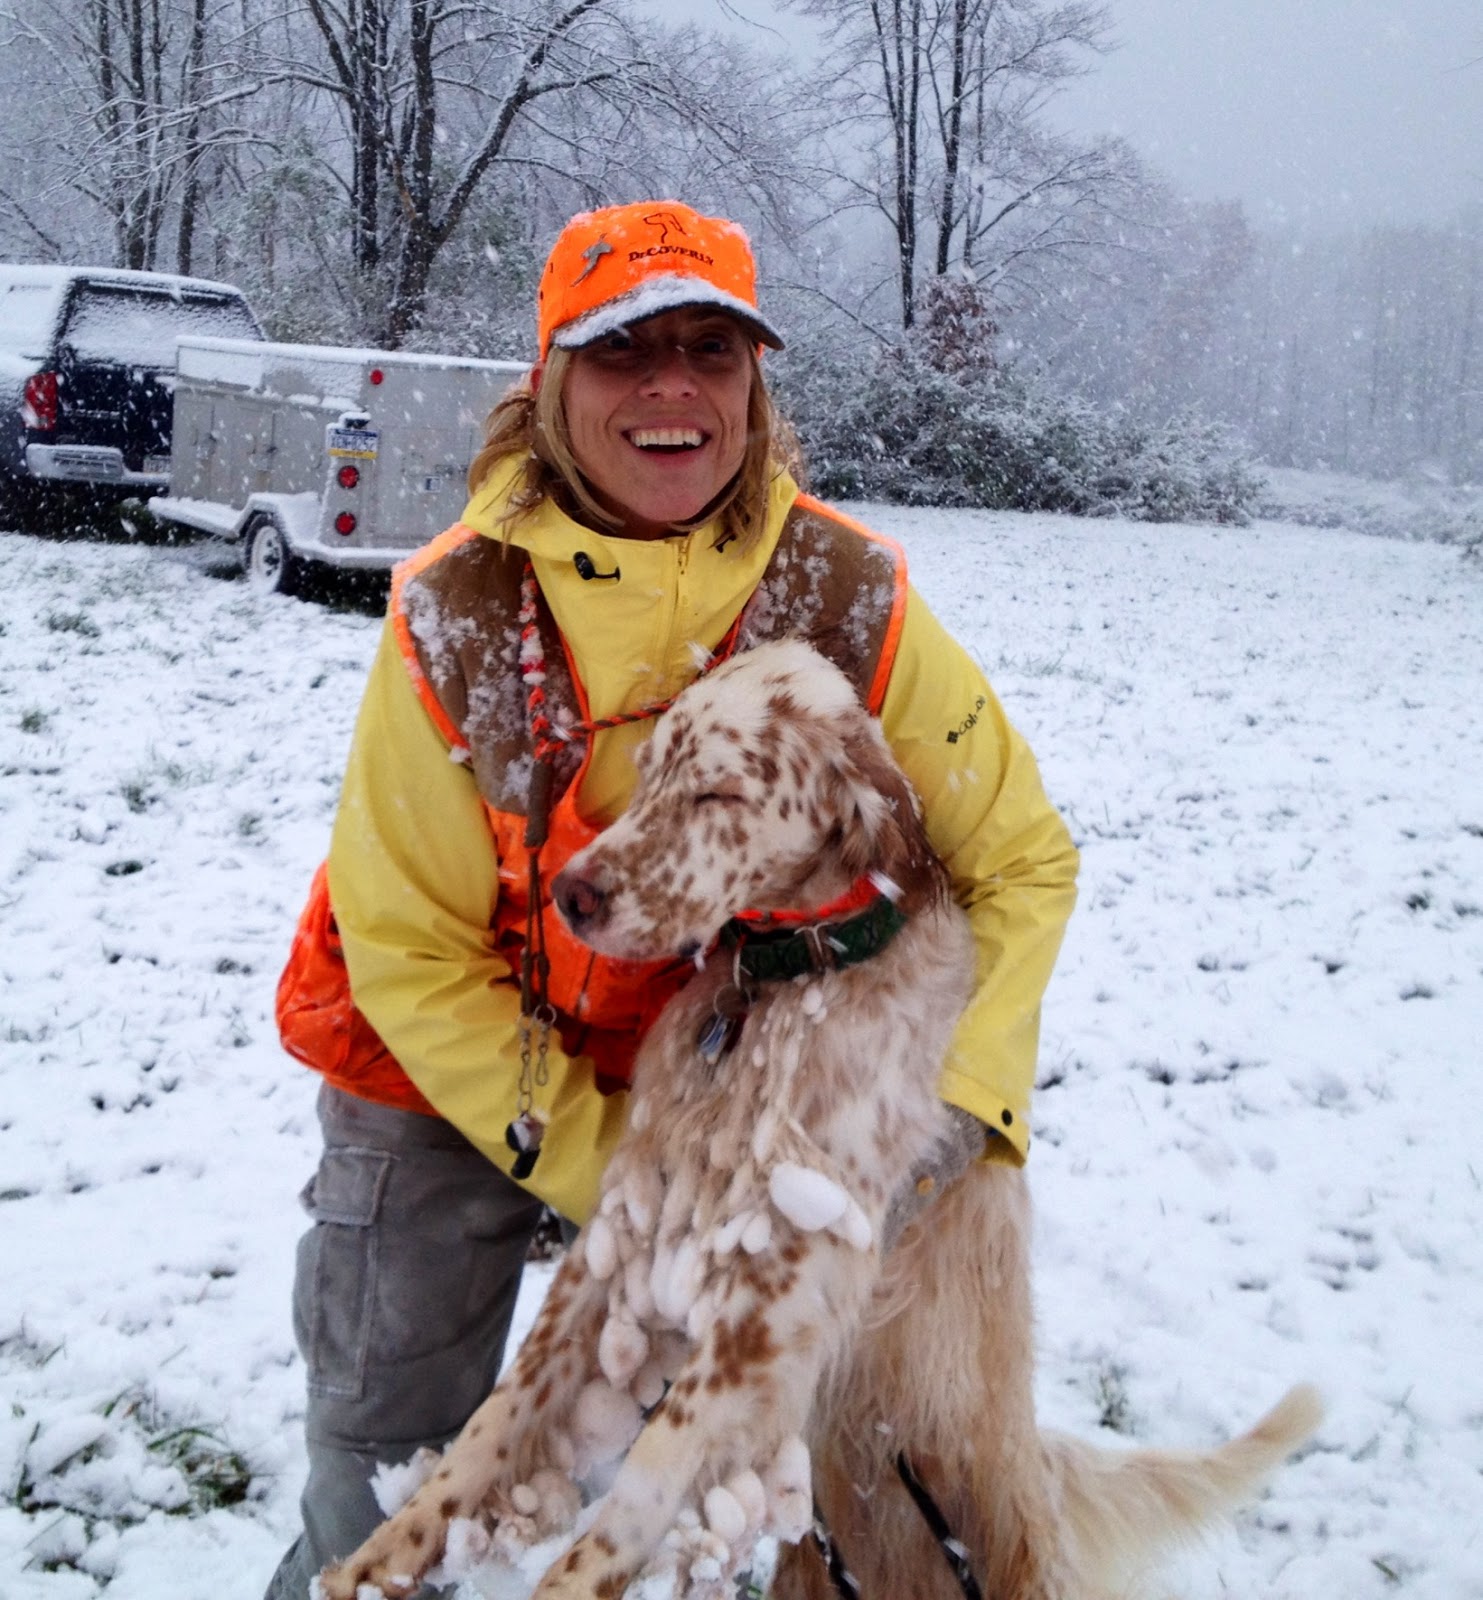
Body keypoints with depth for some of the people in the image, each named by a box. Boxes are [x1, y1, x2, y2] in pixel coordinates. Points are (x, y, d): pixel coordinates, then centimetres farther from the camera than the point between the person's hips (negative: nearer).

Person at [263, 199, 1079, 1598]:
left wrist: (964, 1103, -23)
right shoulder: (455, 614, -24)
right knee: (391, 1430, 10)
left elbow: (1020, 855, -11)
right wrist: (596, 1168, -17)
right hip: (441, 1060, -1)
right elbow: (410, 947, -15)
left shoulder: (848, 592, -21)